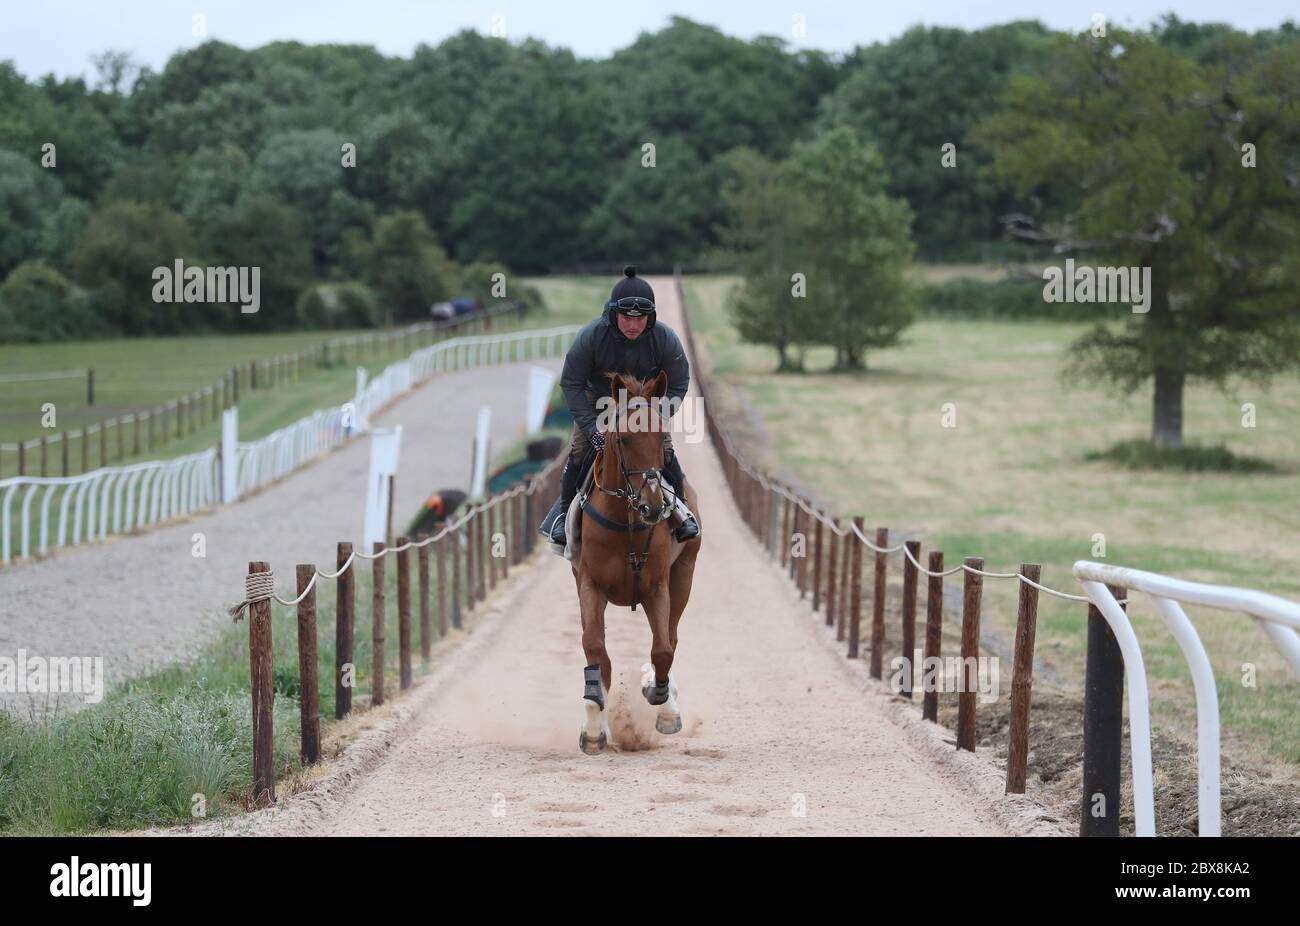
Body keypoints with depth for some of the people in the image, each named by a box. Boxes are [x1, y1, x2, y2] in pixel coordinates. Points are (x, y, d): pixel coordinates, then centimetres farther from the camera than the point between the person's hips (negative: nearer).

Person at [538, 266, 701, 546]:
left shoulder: (665, 339, -28)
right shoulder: (592, 335, -31)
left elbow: (678, 386, -12)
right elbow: (571, 383, -19)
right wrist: (591, 426, -24)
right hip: (598, 400, 0)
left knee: (664, 452, -9)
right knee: (579, 451, -8)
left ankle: (680, 507, 16)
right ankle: (565, 508, 17)